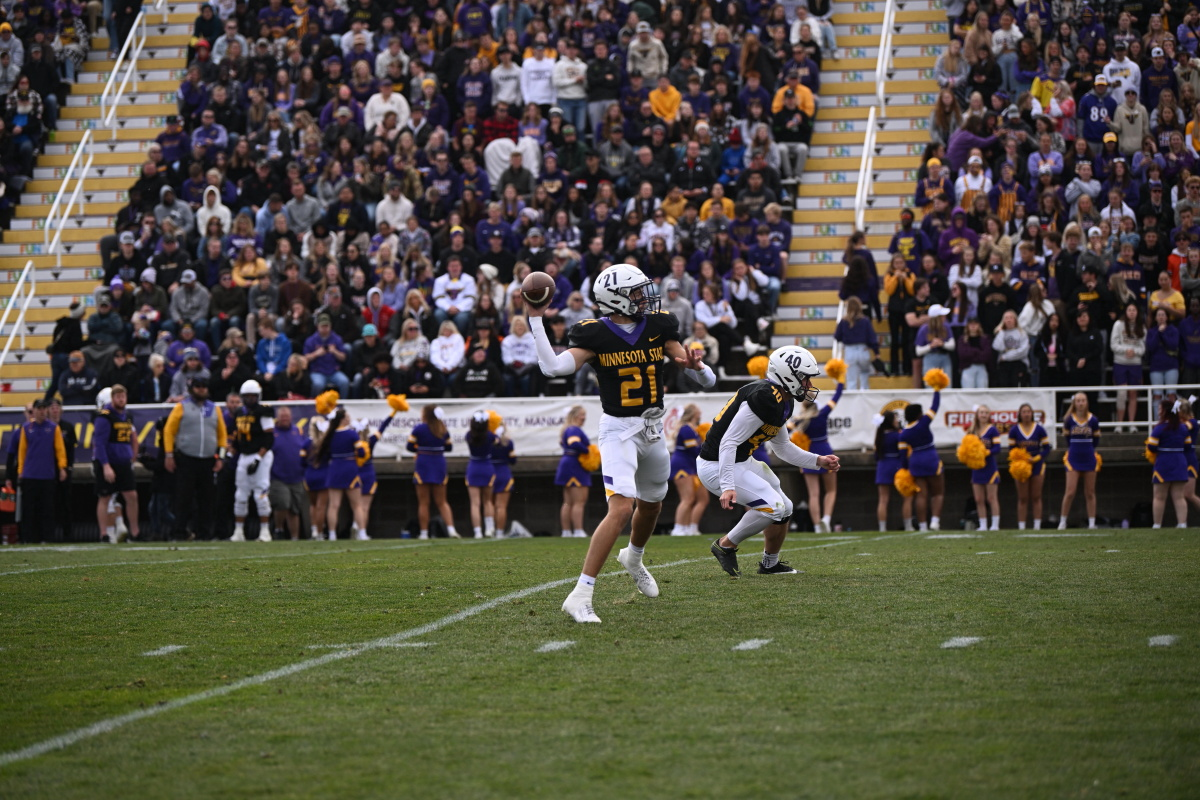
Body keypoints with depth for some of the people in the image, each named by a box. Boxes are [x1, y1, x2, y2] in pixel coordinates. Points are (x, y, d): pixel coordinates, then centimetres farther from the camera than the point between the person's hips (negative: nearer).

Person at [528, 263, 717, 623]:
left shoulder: (658, 327, -1)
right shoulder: (595, 335, -12)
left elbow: (708, 381, 1)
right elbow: (552, 367, -27)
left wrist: (696, 366, -23)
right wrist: (536, 319, -25)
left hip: (653, 430, 6)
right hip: (618, 431, -6)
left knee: (651, 504, 25)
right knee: (621, 508, -23)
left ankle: (633, 557, 59)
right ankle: (580, 597, -22)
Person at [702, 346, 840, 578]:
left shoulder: (781, 402, 7)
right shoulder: (764, 399, -25)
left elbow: (783, 447, 22)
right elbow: (728, 442, -27)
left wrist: (818, 461, 12)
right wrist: (728, 486, -33)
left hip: (741, 462, 11)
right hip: (717, 466, -10)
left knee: (784, 509, 17)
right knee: (773, 507, -20)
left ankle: (770, 564, 35)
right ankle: (726, 546, -4)